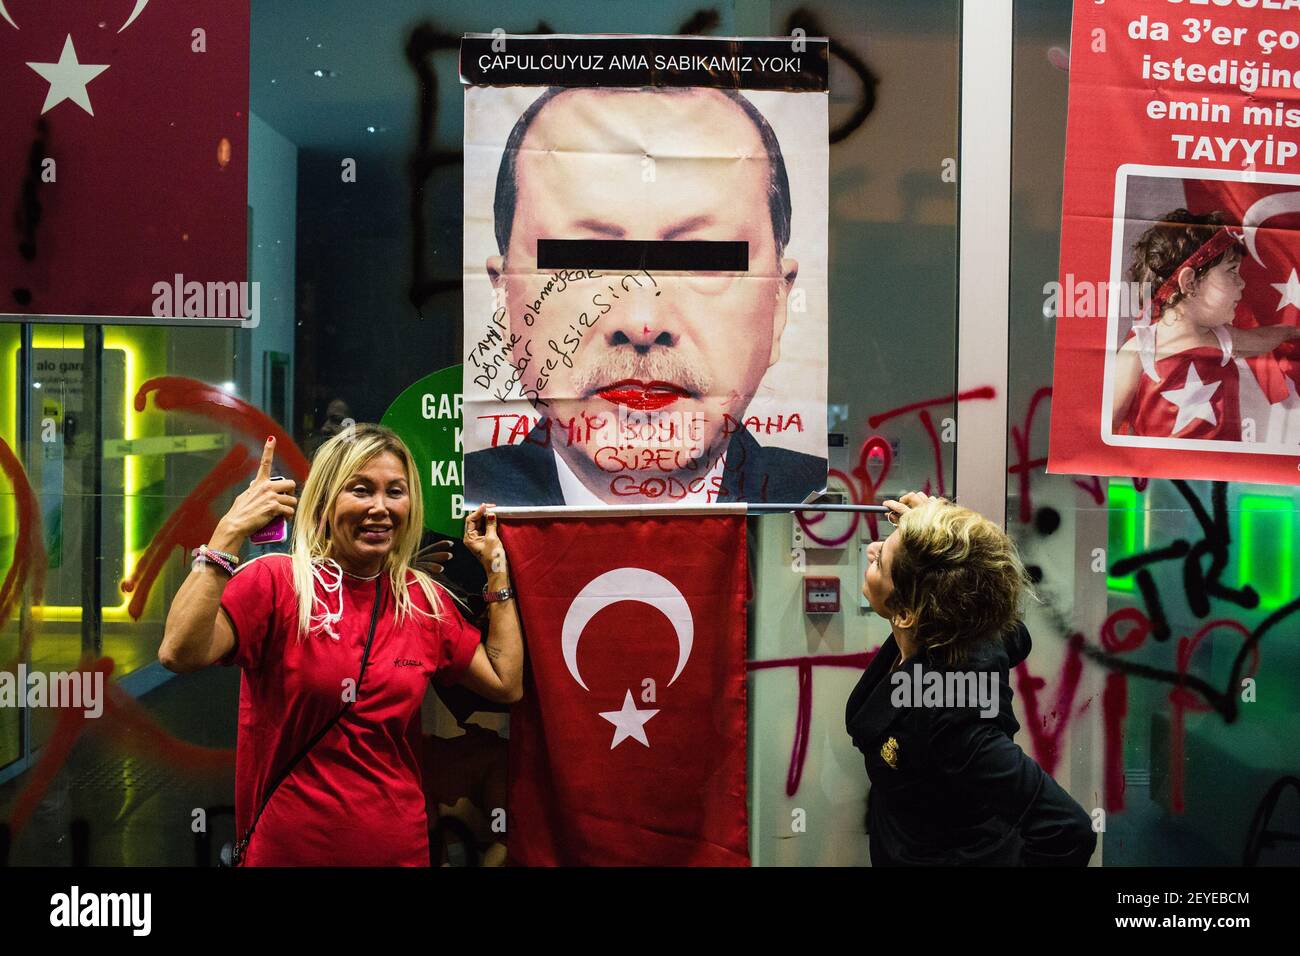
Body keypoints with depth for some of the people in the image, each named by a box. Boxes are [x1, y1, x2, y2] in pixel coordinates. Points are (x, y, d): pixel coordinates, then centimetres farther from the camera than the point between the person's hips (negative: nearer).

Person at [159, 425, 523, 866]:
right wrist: (230, 532, -29)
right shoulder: (275, 582, -11)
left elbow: (507, 683, 5)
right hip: (287, 849, -4)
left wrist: (496, 567, 4)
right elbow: (179, 655, -26)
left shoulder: (424, 599, 2)